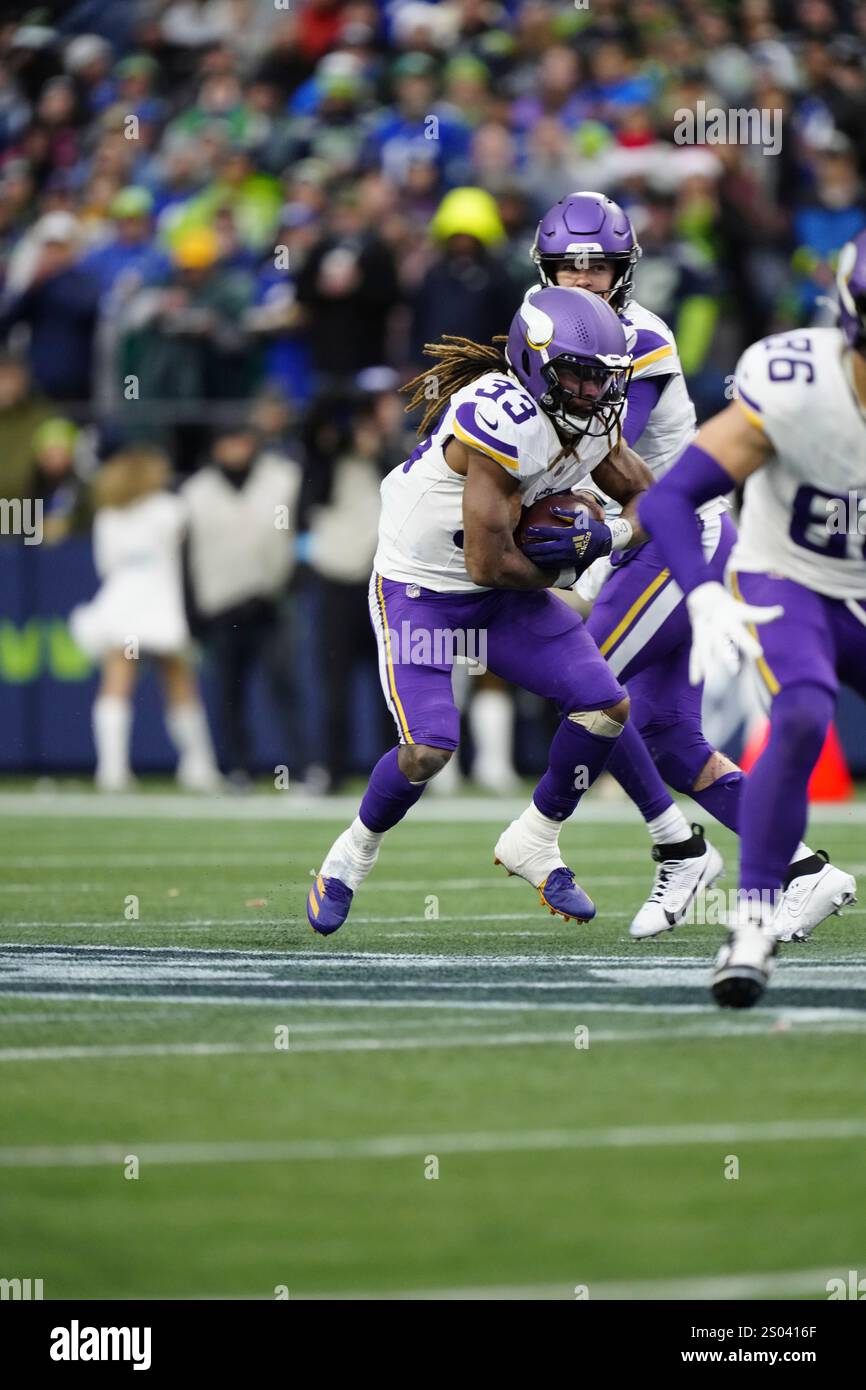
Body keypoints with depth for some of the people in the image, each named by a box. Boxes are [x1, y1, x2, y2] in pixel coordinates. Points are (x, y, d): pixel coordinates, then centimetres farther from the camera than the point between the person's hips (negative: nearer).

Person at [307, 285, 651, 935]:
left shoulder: (592, 421, -6)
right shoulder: (504, 418, -31)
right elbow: (488, 564, -29)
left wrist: (606, 535, -14)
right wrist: (565, 567, -11)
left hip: (500, 594, 7)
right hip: (419, 590, -7)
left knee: (607, 704, -6)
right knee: (429, 748, -20)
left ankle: (533, 843, 14)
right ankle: (354, 853, 10)